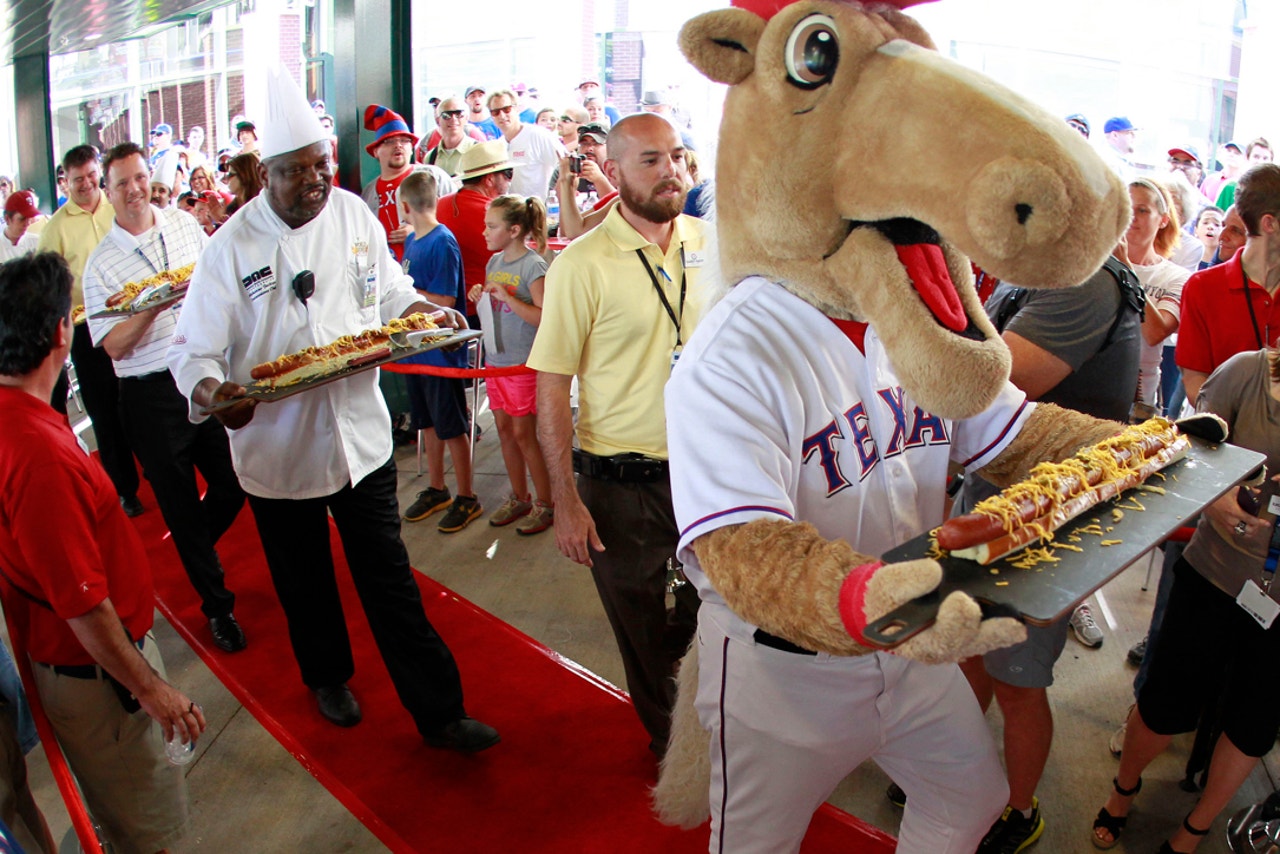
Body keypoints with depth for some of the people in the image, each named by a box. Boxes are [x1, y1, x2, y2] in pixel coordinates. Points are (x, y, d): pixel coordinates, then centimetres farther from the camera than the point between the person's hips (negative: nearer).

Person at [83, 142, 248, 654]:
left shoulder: (185, 226, 5)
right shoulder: (101, 263, -5)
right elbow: (114, 346, -11)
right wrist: (157, 302, -22)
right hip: (151, 395, -3)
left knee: (233, 485, 9)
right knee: (180, 504, 6)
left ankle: (195, 550, 42)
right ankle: (216, 605, 22)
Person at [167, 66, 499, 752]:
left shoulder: (355, 215, -1)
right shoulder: (232, 247, -12)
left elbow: (387, 288, 13)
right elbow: (192, 349, -11)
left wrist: (422, 309, -8)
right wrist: (211, 392, -33)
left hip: (361, 435, 2)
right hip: (276, 449, -1)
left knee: (389, 580, 8)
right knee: (305, 583, 18)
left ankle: (439, 711, 18)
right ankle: (328, 677, 46)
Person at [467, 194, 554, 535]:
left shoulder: (533, 266, -14)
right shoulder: (494, 262, 8)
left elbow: (544, 317, -21)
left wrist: (507, 297, -24)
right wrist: (480, 297, -1)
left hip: (523, 363, -7)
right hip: (495, 359, 7)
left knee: (524, 434, -1)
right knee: (504, 430, 13)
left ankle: (545, 503, 14)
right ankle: (519, 498, 27)